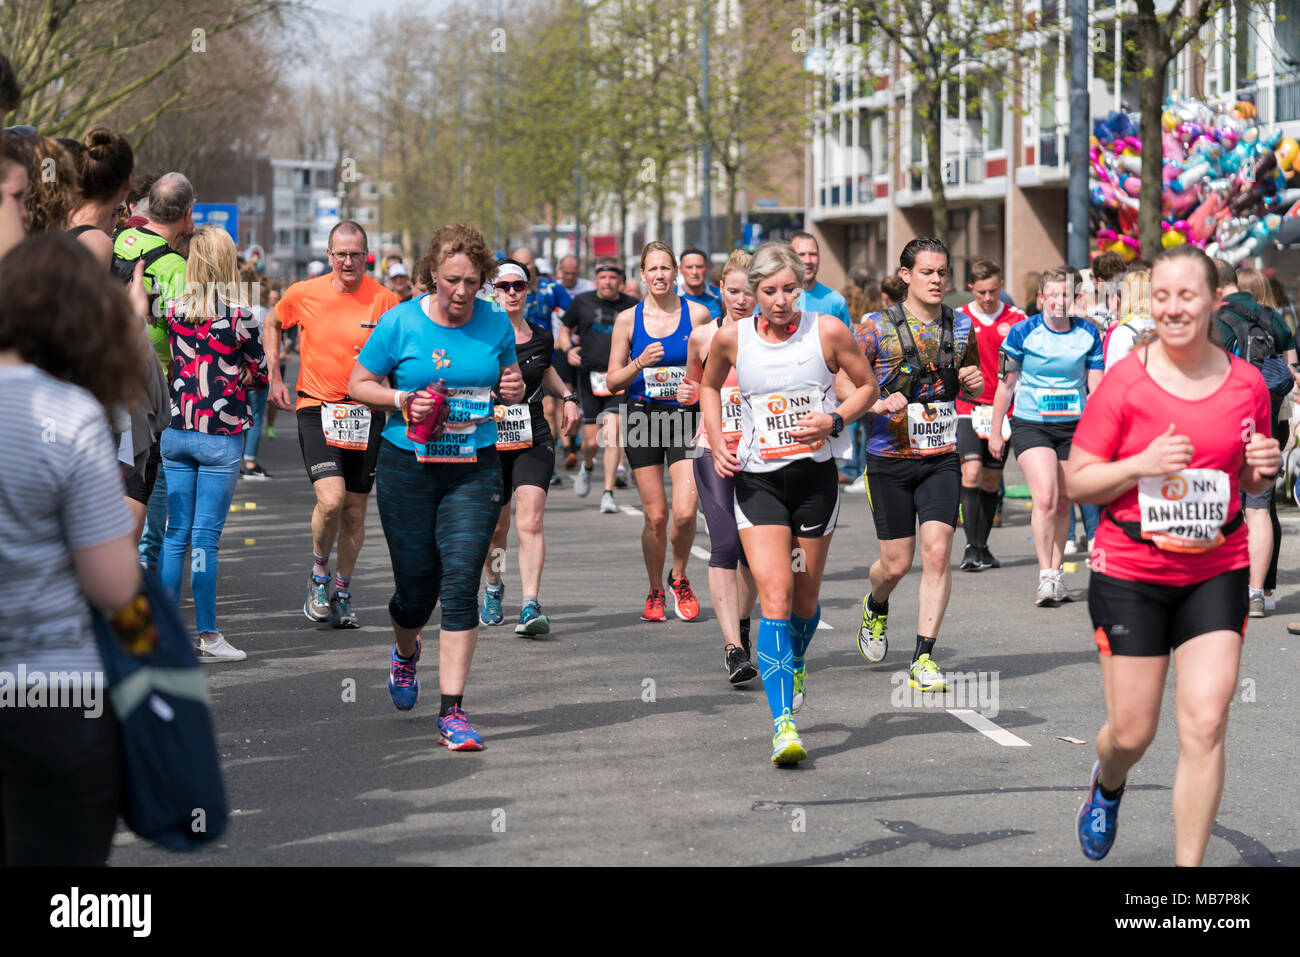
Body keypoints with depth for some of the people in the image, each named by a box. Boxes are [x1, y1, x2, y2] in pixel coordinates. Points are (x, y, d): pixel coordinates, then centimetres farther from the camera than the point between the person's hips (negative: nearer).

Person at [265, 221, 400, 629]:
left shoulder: (384, 300, -4)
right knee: (331, 498, -19)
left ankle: (343, 591, 27)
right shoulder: (304, 294, -3)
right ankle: (319, 572, 9)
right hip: (316, 407, -1)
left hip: (365, 412, 1)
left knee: (354, 510, 7)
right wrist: (275, 377, 11)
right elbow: (272, 324, 17)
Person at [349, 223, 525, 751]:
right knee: (416, 588, 7)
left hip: (474, 470, 1)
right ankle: (405, 651, 45)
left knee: (461, 582, -13)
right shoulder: (400, 323, -5)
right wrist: (402, 400, -14)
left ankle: (452, 712, -9)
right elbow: (358, 384, 3)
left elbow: (509, 380, 17)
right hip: (408, 467, -1)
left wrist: (514, 390, -6)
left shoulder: (495, 324, 2)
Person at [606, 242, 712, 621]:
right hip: (643, 419, 1)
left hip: (686, 417, -1)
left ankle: (679, 578, 14)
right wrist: (640, 364, -12)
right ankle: (655, 591, 20)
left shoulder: (698, 314, 1)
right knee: (656, 516, -1)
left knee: (685, 512, -14)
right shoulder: (628, 319, 3)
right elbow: (613, 381, 5)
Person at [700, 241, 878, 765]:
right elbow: (710, 386, 16)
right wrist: (717, 440, 1)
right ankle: (783, 723, -19)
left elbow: (867, 385, 7)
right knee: (775, 597, -14)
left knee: (805, 598, 13)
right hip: (757, 480, -1)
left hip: (815, 477, 1)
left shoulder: (828, 332, -7)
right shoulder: (731, 337, -3)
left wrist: (835, 419, -11)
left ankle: (794, 664, 47)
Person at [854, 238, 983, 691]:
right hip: (890, 460, -2)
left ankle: (923, 659, -7)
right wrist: (879, 404, -22)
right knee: (897, 563, 4)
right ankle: (875, 608, 40)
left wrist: (975, 383, -4)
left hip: (942, 457, 2)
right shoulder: (875, 329, -5)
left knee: (937, 552, -12)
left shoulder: (961, 327, 7)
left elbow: (975, 393, 20)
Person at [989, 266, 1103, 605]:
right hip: (1029, 424, -3)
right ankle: (1045, 577, -16)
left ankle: (1056, 574, 21)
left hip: (1073, 425, 3)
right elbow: (1006, 384, 2)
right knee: (1045, 497, -18)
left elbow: (1095, 387, 5)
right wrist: (996, 432, 4)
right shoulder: (1023, 333, -6)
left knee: (1063, 502, 8)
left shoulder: (1088, 335, 0)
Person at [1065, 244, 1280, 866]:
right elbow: (1076, 482, -5)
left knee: (1205, 725, -10)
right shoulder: (1124, 381, -8)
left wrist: (1264, 468, -7)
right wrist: (1142, 464, -21)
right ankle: (1107, 786, 42)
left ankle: (1187, 870, 1)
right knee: (1131, 733, 5)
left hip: (1216, 573, 2)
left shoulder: (1247, 383, 1)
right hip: (1130, 573, -2)